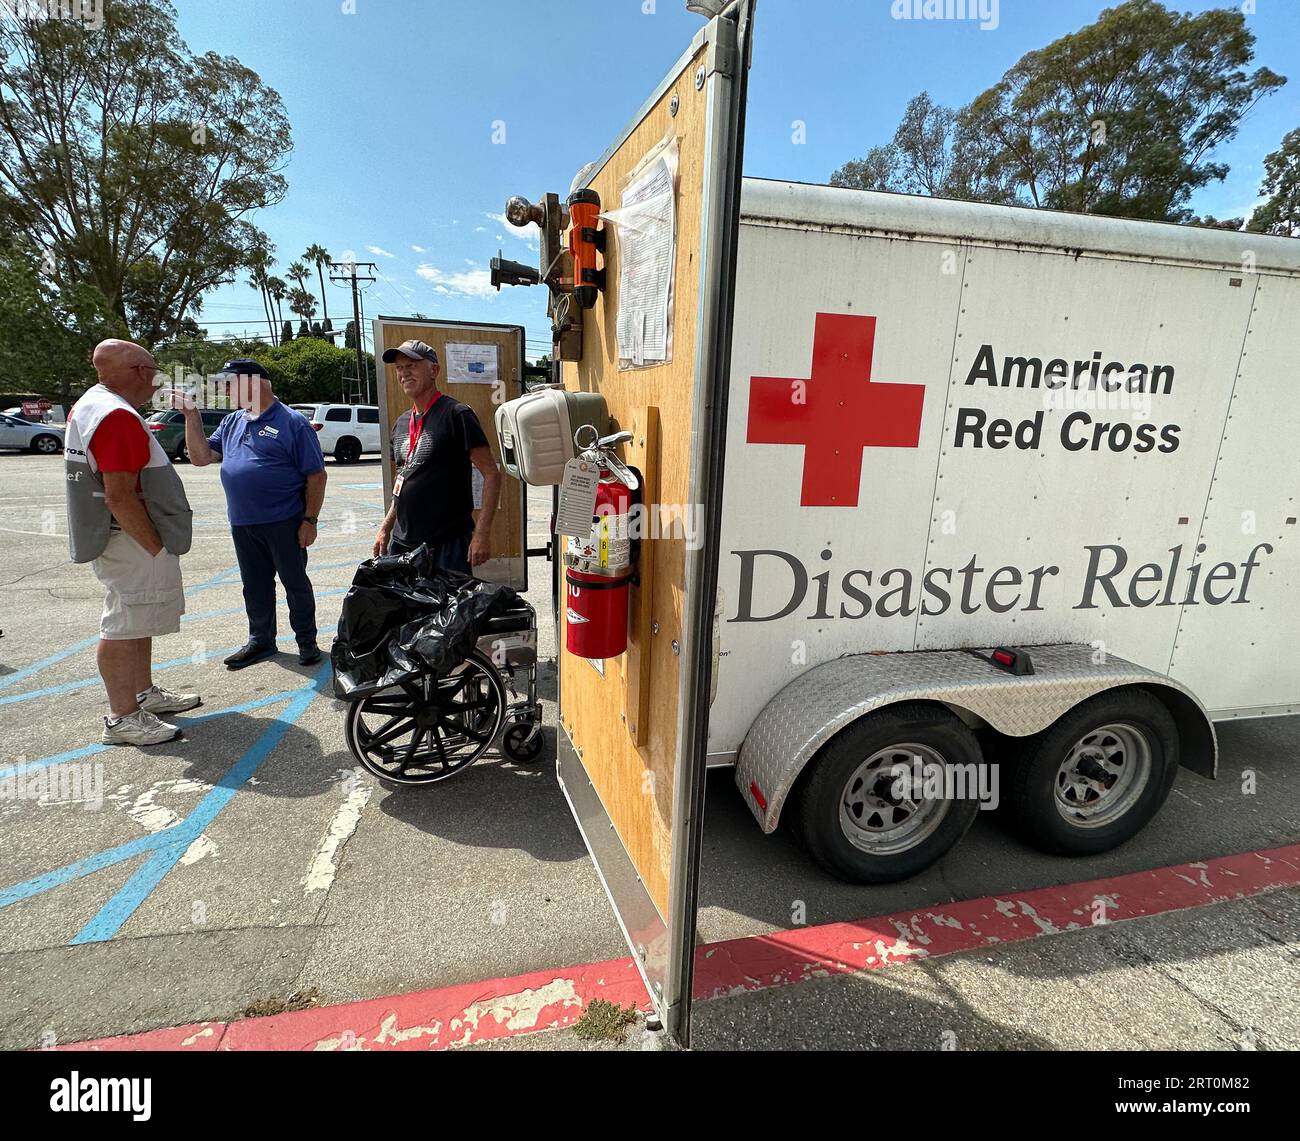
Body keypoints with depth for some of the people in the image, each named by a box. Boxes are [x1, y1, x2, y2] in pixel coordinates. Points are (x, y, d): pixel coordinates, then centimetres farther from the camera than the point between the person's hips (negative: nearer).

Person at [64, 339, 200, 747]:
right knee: (123, 628, -3)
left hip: (132, 537, 11)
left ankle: (145, 693, 33)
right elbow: (120, 498, -25)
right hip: (131, 541, -11)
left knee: (139, 622, 20)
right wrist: (157, 548, -20)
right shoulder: (118, 417, -21)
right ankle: (122, 718, 6)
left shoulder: (91, 404, 14)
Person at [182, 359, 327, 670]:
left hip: (284, 523, -6)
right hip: (242, 525, 6)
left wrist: (310, 520, -14)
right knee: (255, 585, 15)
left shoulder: (292, 422, -7)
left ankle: (307, 641, 18)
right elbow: (201, 457, 9)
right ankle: (261, 641, 29)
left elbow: (316, 475, -10)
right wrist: (192, 414, 1)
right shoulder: (232, 422, 13)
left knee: (295, 583, 4)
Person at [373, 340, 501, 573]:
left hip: (448, 545, -7)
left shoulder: (456, 414, -9)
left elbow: (492, 474, -13)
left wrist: (481, 534, -20)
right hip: (401, 542, 7)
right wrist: (385, 529, 15)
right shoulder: (401, 423, 14)